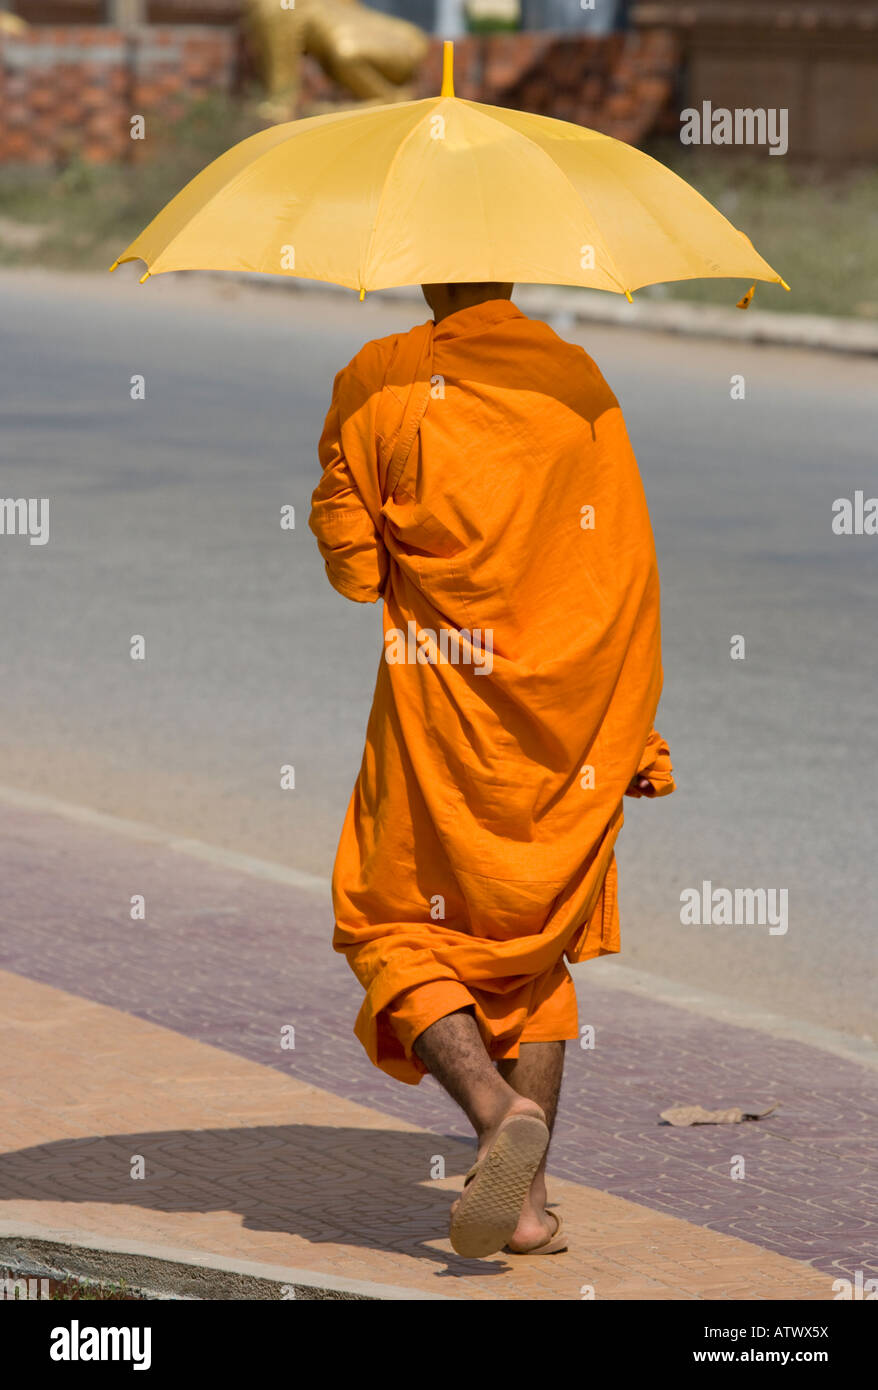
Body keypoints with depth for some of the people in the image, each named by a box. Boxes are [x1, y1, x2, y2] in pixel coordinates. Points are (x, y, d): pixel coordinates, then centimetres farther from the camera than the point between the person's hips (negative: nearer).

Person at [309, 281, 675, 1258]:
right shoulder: (580, 383, 3)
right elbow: (628, 569, 3)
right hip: (569, 722, 4)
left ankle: (498, 1109, -19)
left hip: (441, 705, -4)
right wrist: (637, 737, 8)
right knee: (533, 941, 17)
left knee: (395, 930, 8)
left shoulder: (379, 379, -6)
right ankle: (528, 1200, 9)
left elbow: (347, 557, -3)